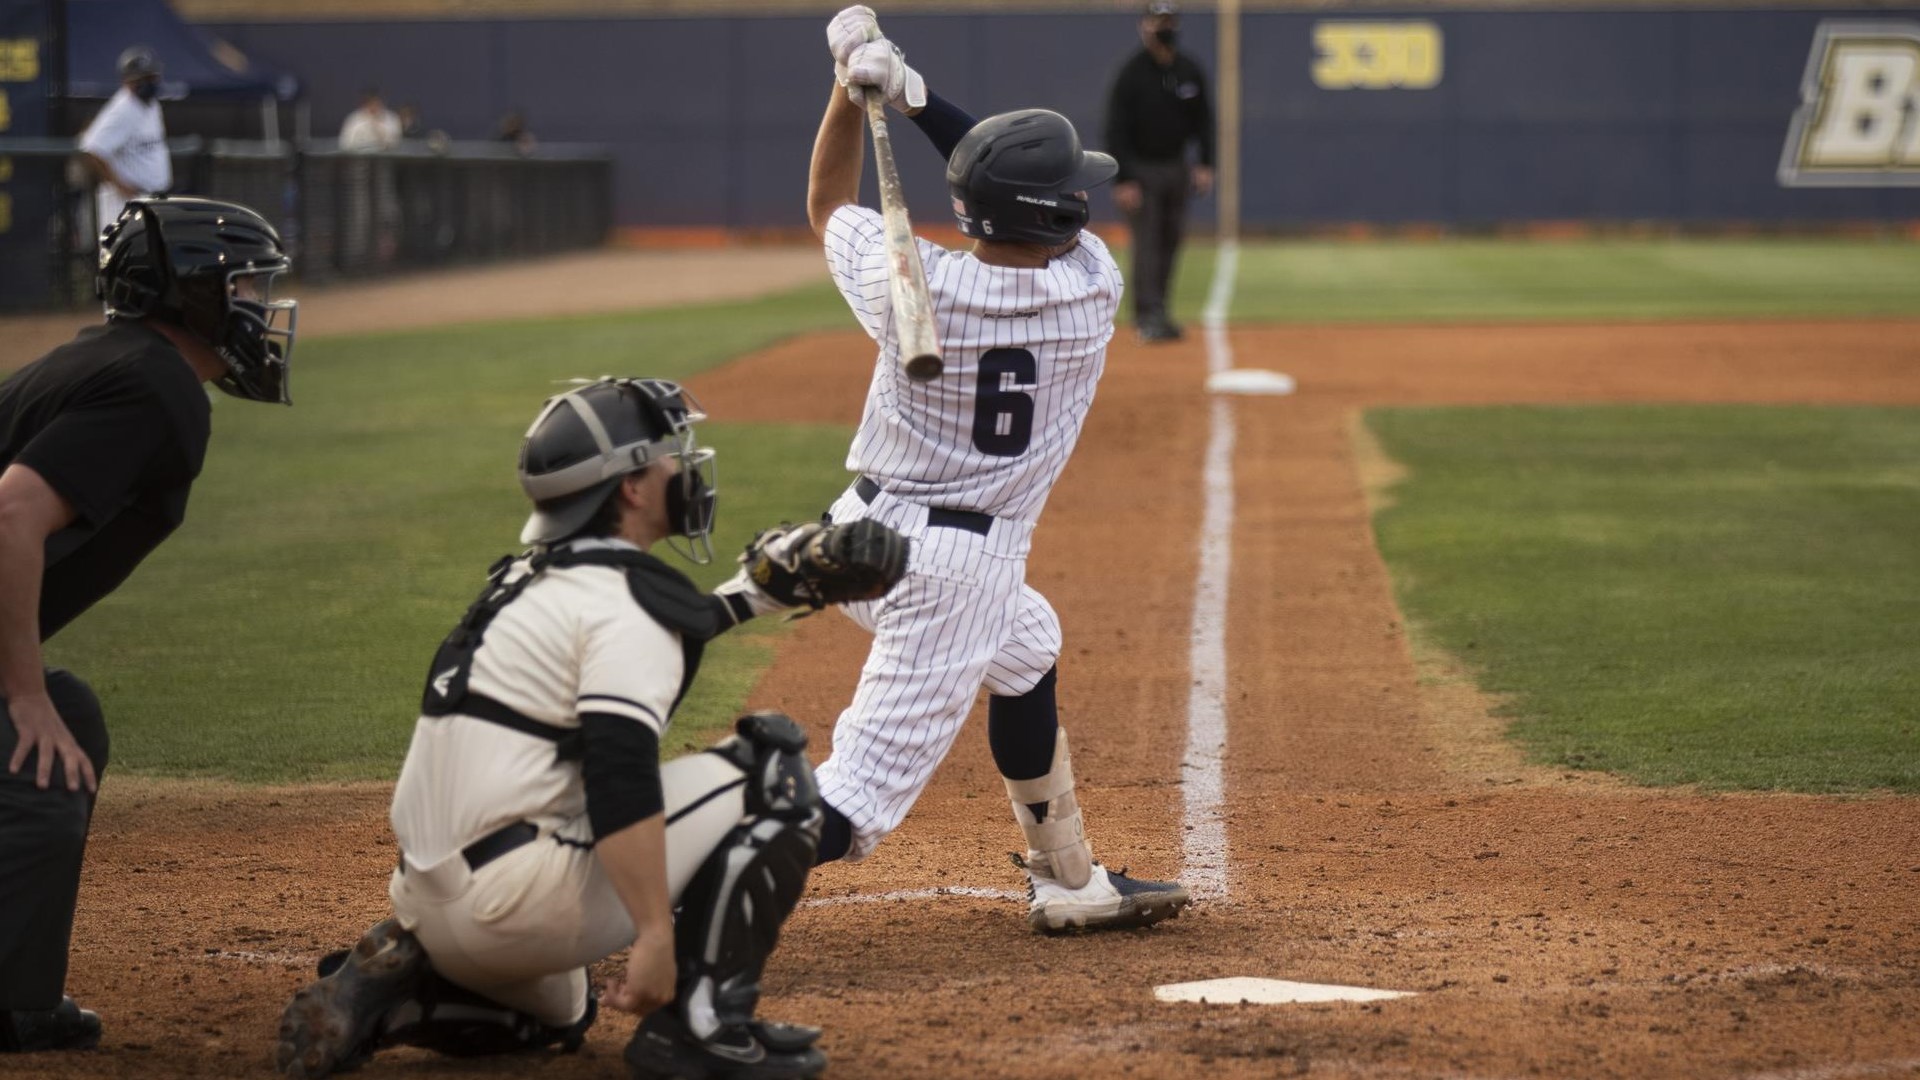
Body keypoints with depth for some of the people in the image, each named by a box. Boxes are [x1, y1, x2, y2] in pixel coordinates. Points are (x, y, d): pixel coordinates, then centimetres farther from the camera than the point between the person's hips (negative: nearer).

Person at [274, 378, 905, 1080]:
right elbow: (619, 776, -24)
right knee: (771, 768, -6)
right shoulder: (621, 595, -12)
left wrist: (749, 596, 29)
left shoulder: (533, 577, 16)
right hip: (510, 904, -9)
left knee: (554, 1013, 39)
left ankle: (396, 985, 11)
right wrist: (654, 935, -28)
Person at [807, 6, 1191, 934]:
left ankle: (1069, 883, 41)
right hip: (960, 570, -6)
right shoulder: (1092, 288, -14)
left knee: (1026, 651, 32)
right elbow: (1025, 189, 2)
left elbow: (829, 207, 10)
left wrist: (855, 86, 6)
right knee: (860, 797, -9)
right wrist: (913, 95, -6)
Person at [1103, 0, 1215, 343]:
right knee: (1147, 241, -10)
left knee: (1171, 240, 7)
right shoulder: (1131, 74, -11)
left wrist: (1205, 165, -1)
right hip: (1141, 169, -5)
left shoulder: (1190, 71, 4)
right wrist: (1123, 182, -18)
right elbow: (1116, 130, -12)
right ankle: (1148, 317, -11)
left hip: (1177, 168, 5)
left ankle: (1156, 312, 17)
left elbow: (1203, 120, 11)